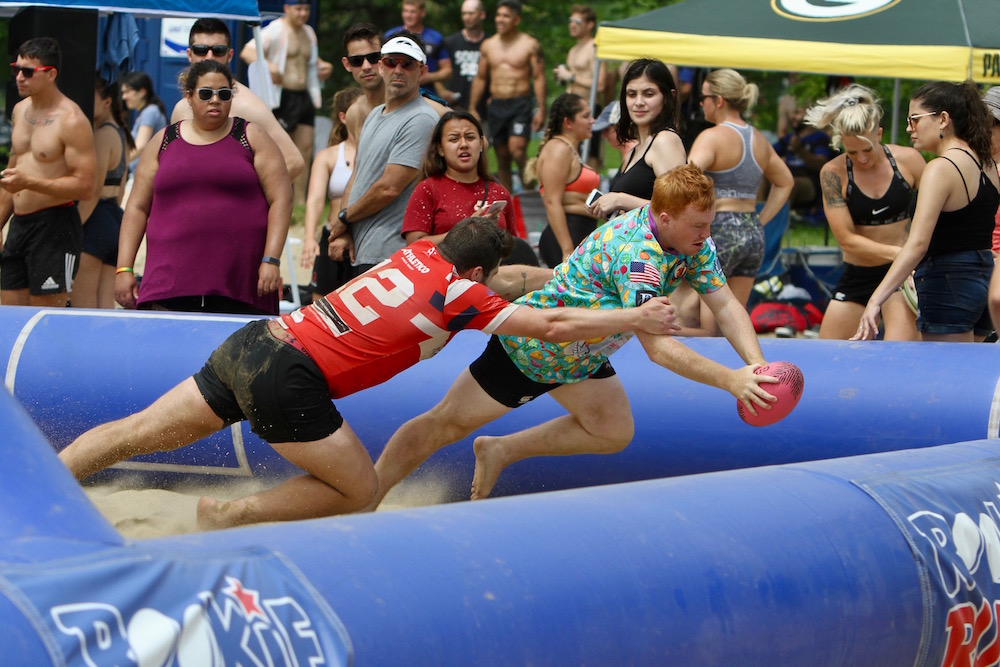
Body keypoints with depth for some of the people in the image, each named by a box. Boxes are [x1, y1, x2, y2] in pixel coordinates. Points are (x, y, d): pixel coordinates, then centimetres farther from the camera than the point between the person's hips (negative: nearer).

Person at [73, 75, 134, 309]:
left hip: (94, 221, -10)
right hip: (116, 218, 10)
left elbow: (94, 189, -18)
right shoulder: (120, 134, 17)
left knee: (83, 306, -7)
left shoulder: (102, 135, -12)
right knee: (105, 305, 6)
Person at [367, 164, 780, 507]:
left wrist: (758, 367, -24)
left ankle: (499, 452, 17)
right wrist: (730, 380, -43)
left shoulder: (694, 241, -11)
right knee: (447, 425, -2)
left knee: (614, 434, 4)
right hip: (531, 345, -9)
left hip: (580, 356, 9)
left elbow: (726, 306, -9)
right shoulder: (635, 255, -38)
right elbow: (657, 347, -41)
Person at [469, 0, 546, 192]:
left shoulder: (530, 45, -1)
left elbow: (539, 78, -4)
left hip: (520, 105, -4)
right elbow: (480, 78, 17)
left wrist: (541, 110, -11)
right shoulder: (488, 45, 12)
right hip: (495, 105, 5)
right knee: (502, 157, 6)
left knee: (517, 150, -20)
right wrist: (472, 109, 12)